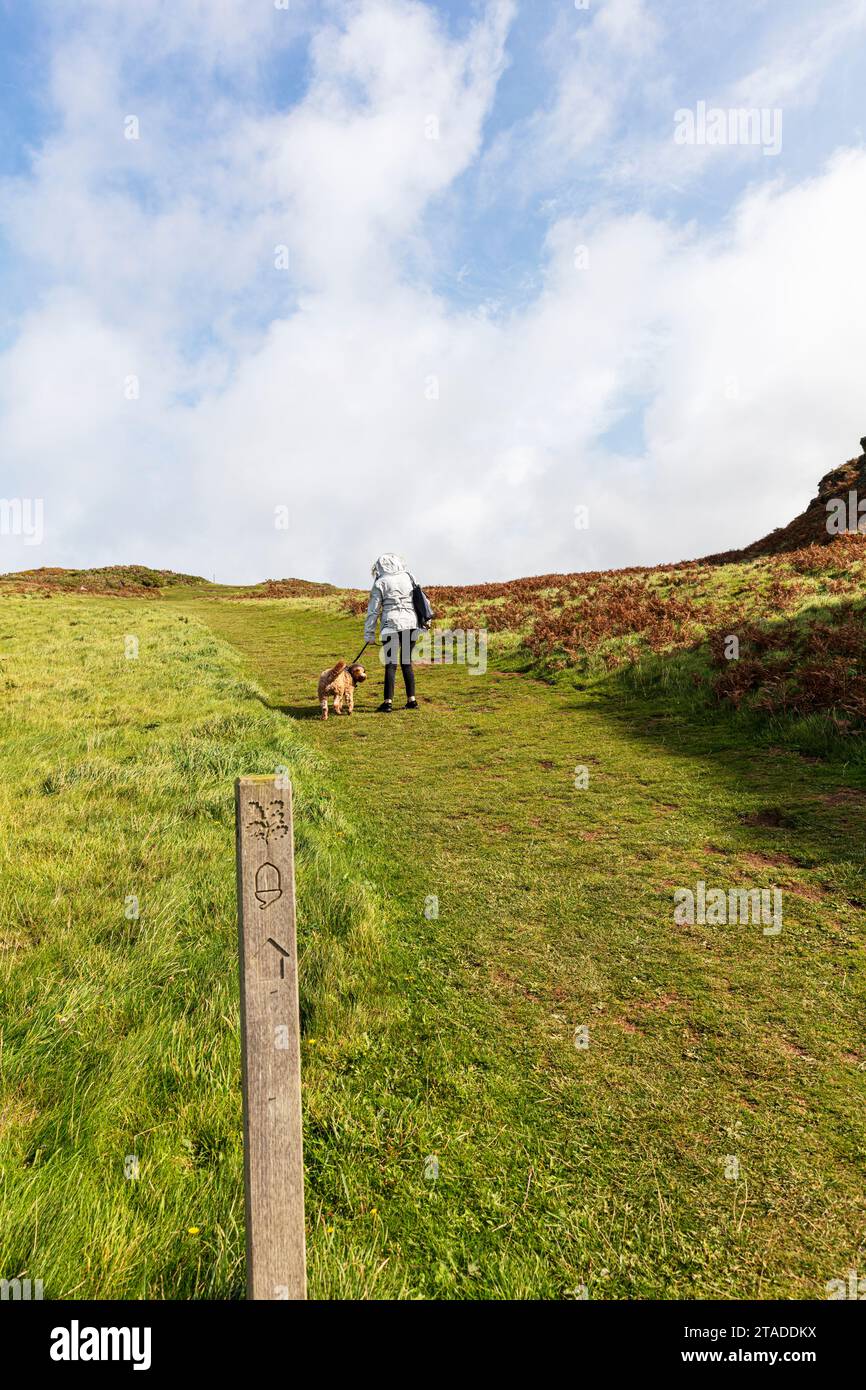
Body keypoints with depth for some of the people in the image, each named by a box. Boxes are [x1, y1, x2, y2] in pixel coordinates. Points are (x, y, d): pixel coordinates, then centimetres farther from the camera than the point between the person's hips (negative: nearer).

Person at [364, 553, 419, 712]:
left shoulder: (380, 582, 1)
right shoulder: (408, 578, 11)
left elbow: (373, 610, 1)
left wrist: (369, 633, 5)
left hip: (391, 624, -4)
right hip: (411, 623, 4)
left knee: (391, 665, 0)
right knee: (407, 663, 13)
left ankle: (388, 702, -3)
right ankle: (411, 700, 13)